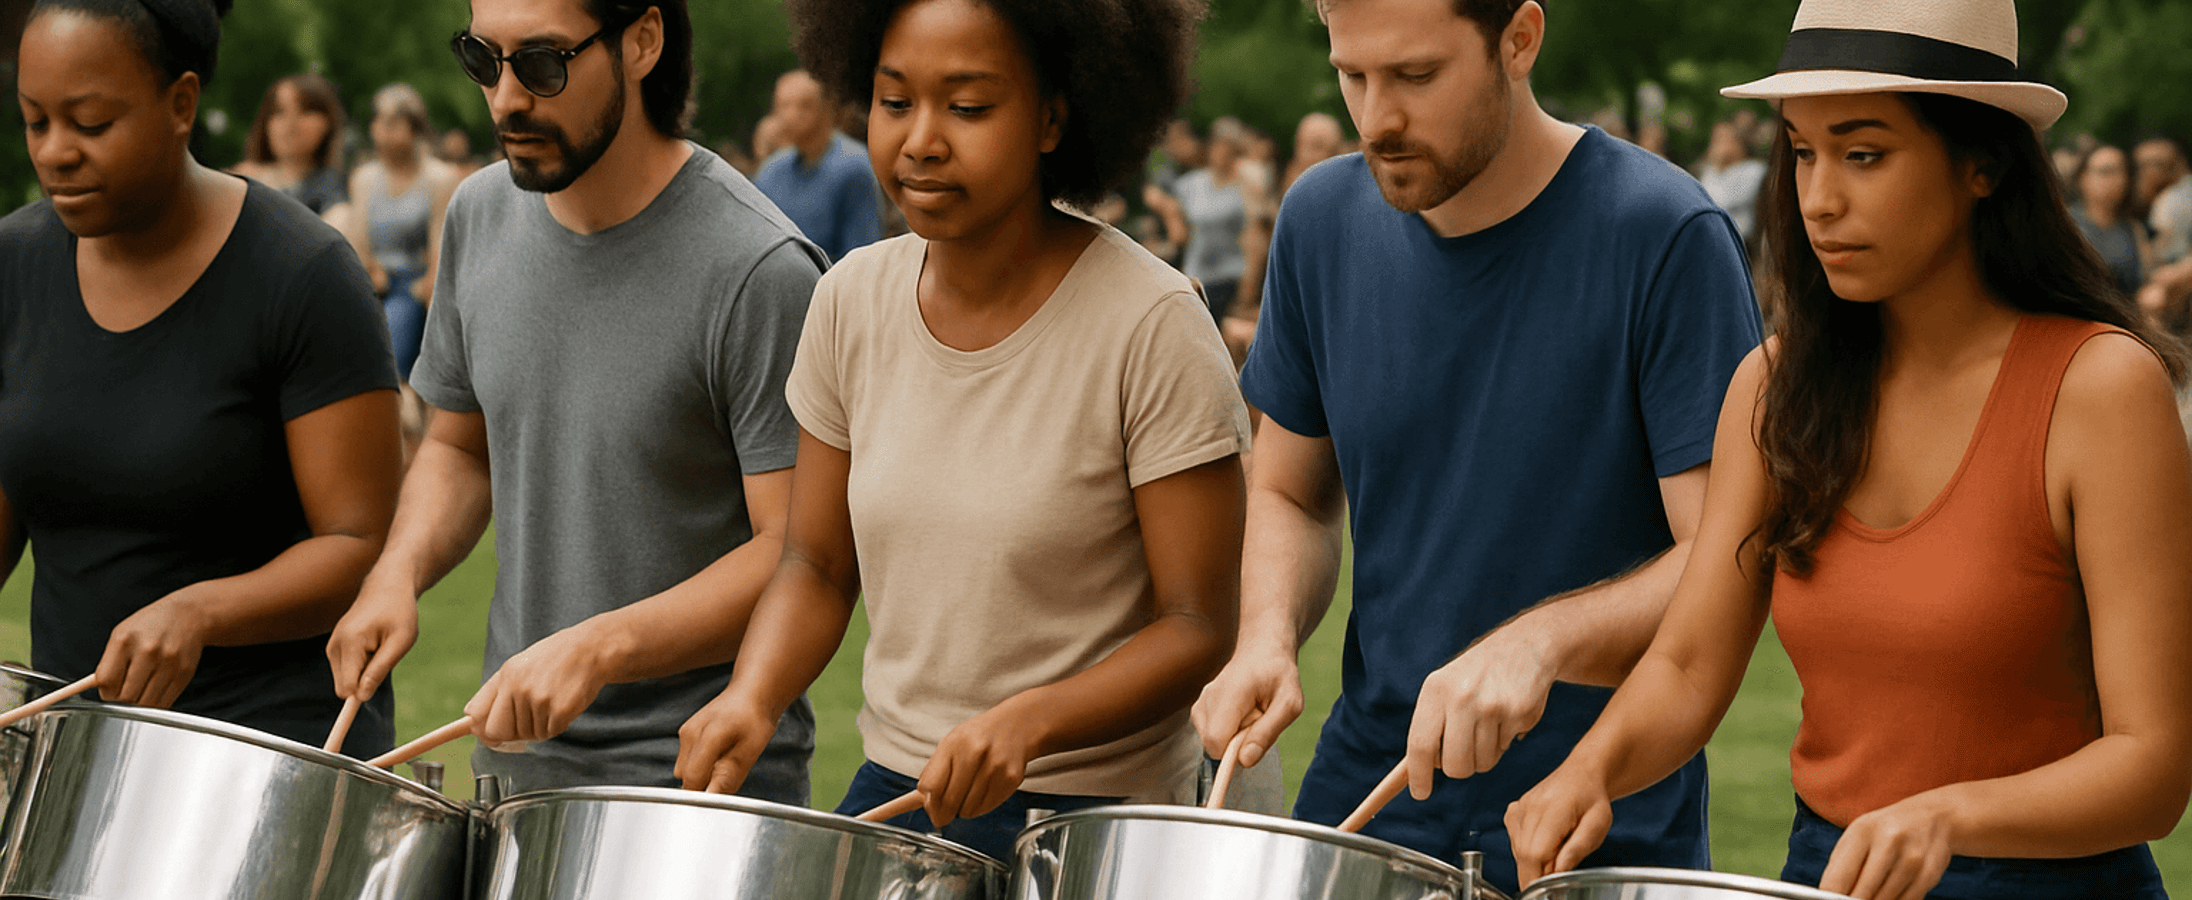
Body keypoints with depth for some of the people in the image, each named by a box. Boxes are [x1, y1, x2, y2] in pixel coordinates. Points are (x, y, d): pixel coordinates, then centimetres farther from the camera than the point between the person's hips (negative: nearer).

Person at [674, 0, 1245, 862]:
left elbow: (1199, 629, -14)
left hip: (1090, 821, -5)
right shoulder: (853, 301, 0)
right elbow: (819, 567, 8)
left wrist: (1028, 721, -30)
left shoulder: (1150, 326, -16)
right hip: (894, 787, 5)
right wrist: (752, 695, -12)